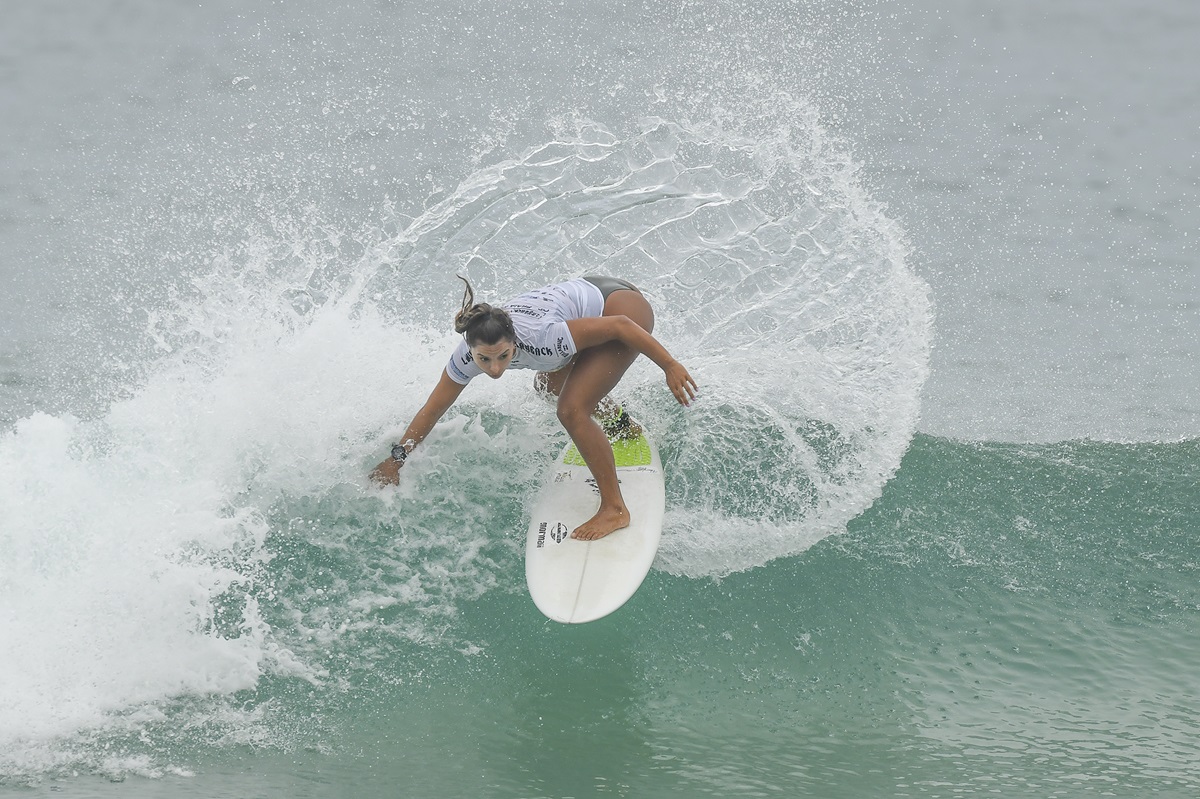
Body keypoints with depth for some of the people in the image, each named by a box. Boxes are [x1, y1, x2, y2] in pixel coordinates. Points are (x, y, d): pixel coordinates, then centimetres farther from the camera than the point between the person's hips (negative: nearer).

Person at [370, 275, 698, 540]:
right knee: (550, 386, 29)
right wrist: (396, 459, 1)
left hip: (625, 307, -7)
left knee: (571, 411, -18)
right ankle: (616, 420, 57)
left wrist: (670, 367, -23)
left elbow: (619, 326, -29)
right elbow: (432, 409, -4)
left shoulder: (540, 337, -38)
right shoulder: (468, 356, -20)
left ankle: (614, 510, -7)